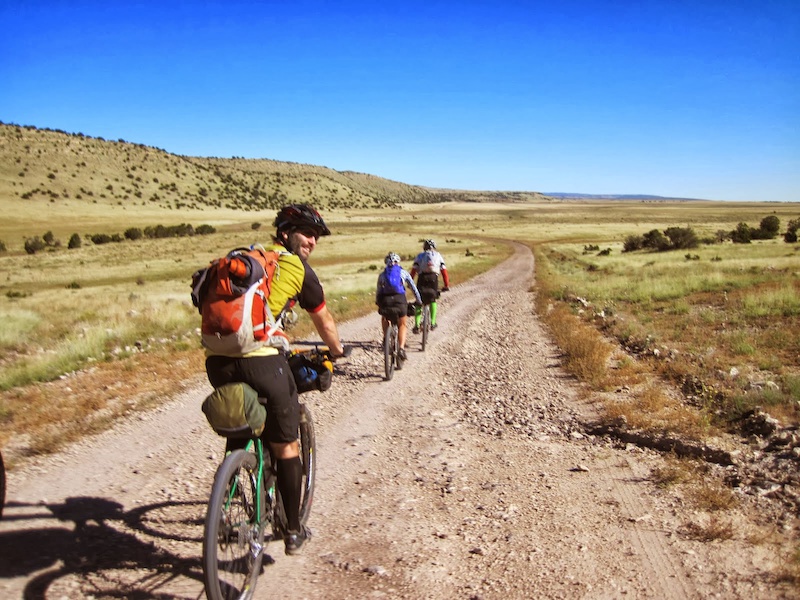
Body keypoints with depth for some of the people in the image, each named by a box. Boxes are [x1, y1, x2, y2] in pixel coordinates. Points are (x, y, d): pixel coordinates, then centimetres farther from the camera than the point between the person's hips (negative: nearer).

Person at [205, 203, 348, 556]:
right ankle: (294, 532, 21)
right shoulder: (298, 268, 5)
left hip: (218, 360, 6)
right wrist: (337, 351, 38)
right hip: (262, 361, -5)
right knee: (285, 446, 12)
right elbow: (324, 321, 18)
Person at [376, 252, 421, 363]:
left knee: (384, 319, 30)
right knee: (402, 325, 13)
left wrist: (378, 303, 35)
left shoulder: (382, 275, 21)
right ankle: (401, 348, -6)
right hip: (400, 299, -1)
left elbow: (378, 291, 21)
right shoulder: (403, 272, 18)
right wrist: (419, 301, 29)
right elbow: (413, 288, 19)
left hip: (385, 300, 1)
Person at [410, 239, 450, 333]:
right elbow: (444, 271, 14)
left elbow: (413, 270, 8)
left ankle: (417, 325, -4)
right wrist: (447, 285, 15)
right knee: (433, 300, 21)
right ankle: (433, 323, 14)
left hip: (422, 277, 0)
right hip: (433, 277, 0)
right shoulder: (438, 255, 23)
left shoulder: (420, 255, 22)